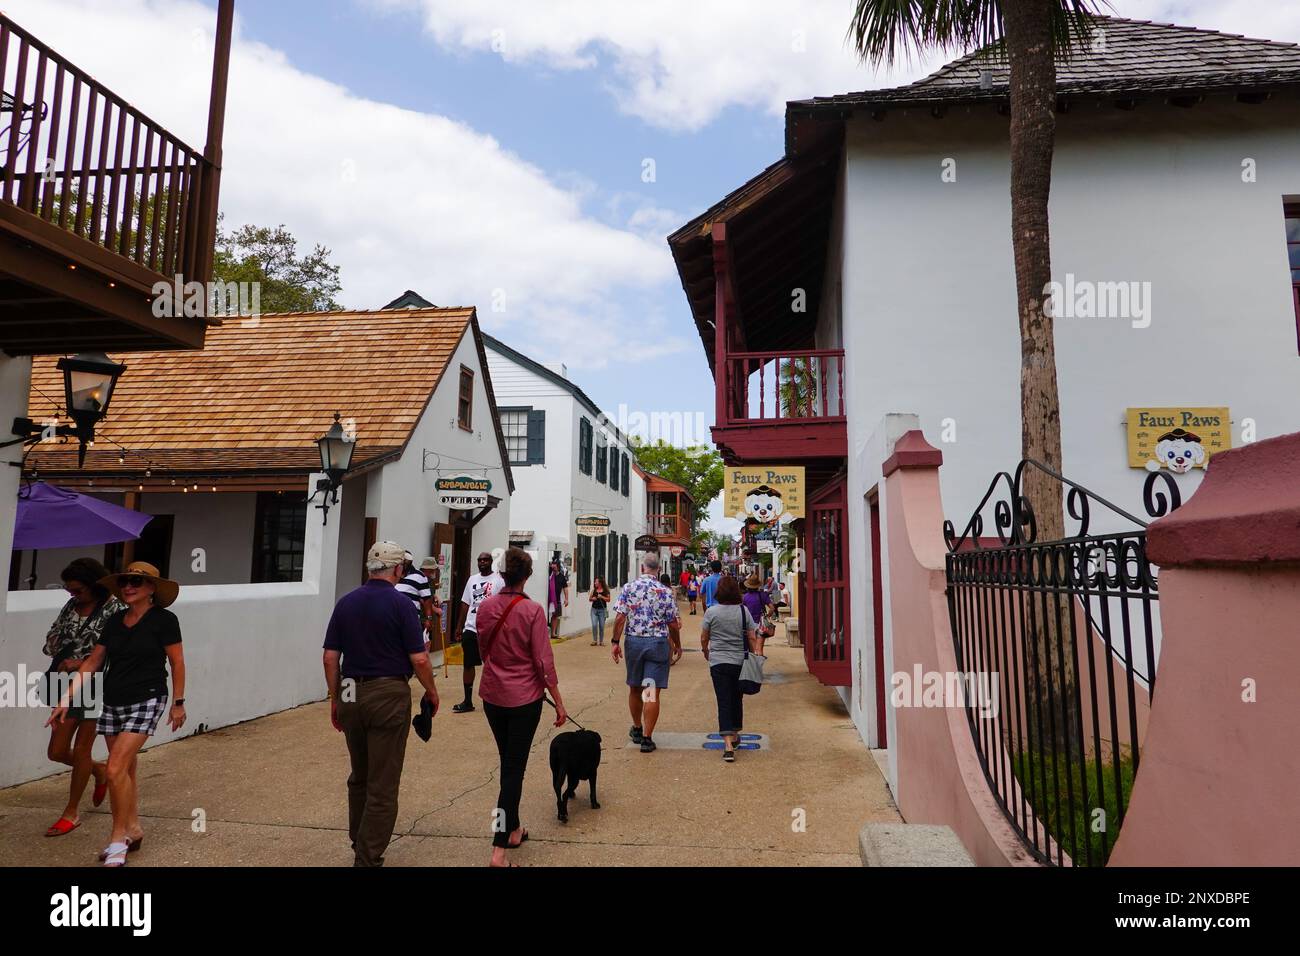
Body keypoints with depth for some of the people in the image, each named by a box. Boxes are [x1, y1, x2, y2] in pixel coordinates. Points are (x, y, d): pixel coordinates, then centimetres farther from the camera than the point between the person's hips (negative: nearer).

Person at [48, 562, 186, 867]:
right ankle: (133, 829, 29)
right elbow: (92, 663, 9)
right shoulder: (115, 621, 6)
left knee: (116, 768, -12)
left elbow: (177, 662, -6)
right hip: (112, 702, 6)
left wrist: (178, 702, -4)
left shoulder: (163, 620, -10)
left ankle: (118, 838, 3)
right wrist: (66, 699, 3)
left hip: (146, 701, -6)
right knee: (126, 768, 14)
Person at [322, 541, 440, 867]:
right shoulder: (401, 604, -12)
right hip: (389, 695, -6)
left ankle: (359, 845, 37)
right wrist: (431, 691, 3)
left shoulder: (345, 602, 4)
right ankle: (367, 858, 9)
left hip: (351, 695, 6)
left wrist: (335, 698, 14)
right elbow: (419, 659, -13)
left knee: (359, 776, 23)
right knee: (383, 784, 4)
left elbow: (330, 657, 5)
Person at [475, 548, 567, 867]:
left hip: (492, 694, 5)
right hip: (524, 697, -5)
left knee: (508, 762, 21)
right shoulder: (533, 610, -18)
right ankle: (499, 850, 1)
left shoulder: (485, 607, -4)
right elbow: (544, 661, -15)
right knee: (514, 768, 4)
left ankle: (513, 830, 34)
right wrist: (558, 702, -5)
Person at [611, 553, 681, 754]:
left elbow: (620, 617, -8)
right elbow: (673, 624, -2)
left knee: (634, 688, 18)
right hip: (658, 643, -2)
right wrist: (677, 645, 11)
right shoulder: (666, 592, -5)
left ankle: (637, 729, 34)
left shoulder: (628, 588, -3)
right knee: (653, 692, 1)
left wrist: (615, 642, -2)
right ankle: (647, 738, 1)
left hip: (633, 641, 2)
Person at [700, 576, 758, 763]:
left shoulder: (711, 612, -5)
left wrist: (706, 652, 21)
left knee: (724, 702, -3)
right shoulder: (744, 611, -2)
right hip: (740, 662, 2)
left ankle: (728, 744, -15)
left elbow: (704, 638, 3)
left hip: (718, 662, -2)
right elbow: (752, 638, 0)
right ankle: (735, 735, 36)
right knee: (737, 699, 19)